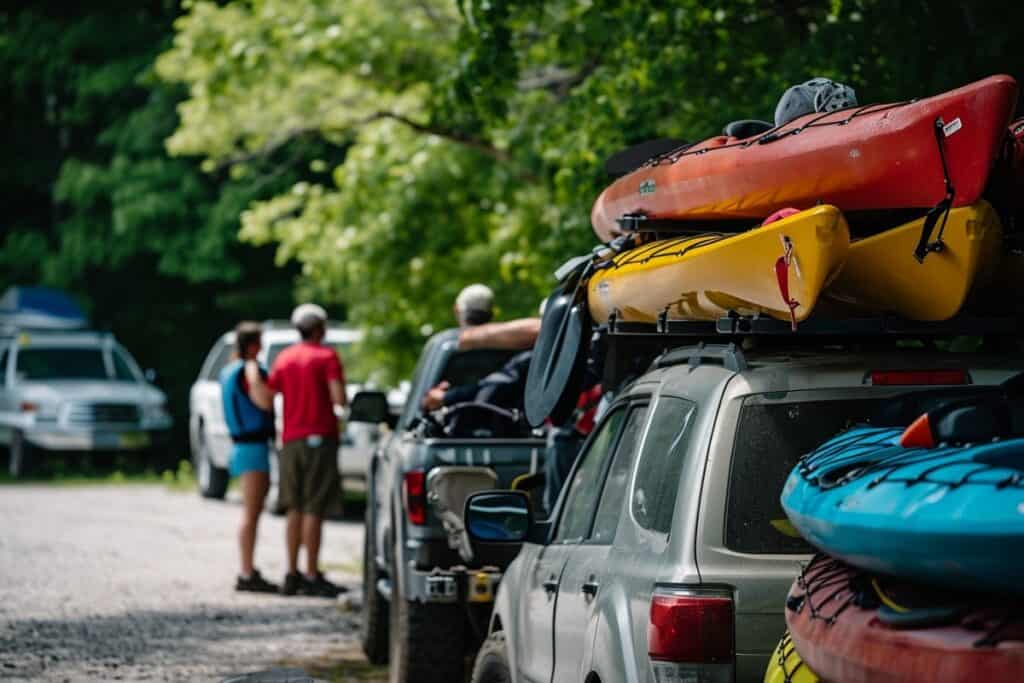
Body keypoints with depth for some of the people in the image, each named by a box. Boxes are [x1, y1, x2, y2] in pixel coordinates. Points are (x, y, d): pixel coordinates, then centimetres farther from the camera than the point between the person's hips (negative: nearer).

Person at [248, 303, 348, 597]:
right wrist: (343, 402, 6)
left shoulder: (285, 358, 11)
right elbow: (339, 398, -15)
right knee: (314, 509, -7)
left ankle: (292, 574, 12)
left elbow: (265, 400, 6)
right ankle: (312, 577, -8)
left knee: (295, 509, 12)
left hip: (291, 440, 6)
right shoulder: (326, 356, -5)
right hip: (319, 439, -6)